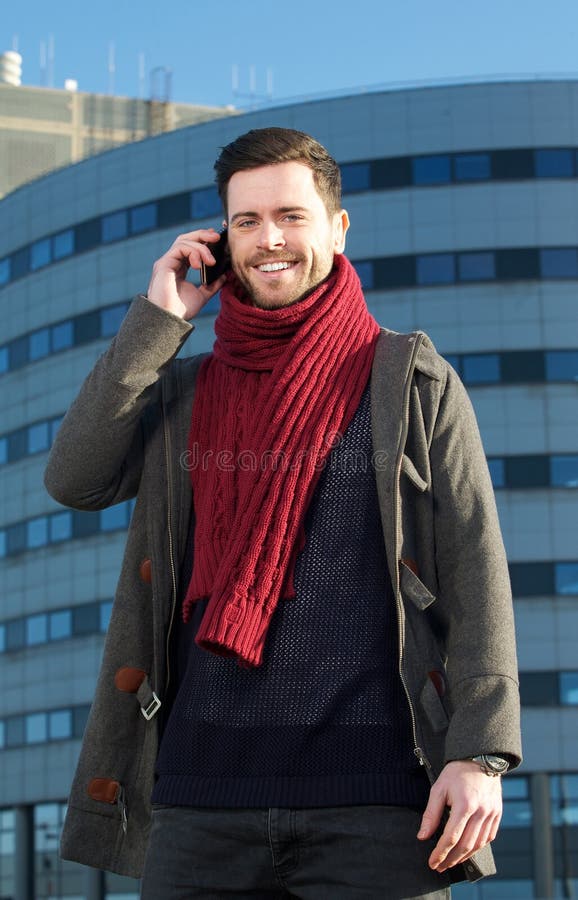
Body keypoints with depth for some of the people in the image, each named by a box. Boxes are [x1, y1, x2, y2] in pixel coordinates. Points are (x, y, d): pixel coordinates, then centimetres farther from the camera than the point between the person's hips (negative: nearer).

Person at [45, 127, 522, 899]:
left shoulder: (413, 382, 6)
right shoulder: (182, 391, 15)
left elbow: (475, 573, 0)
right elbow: (75, 481, -1)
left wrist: (481, 753, -10)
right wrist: (157, 321, -1)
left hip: (373, 795, -2)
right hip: (203, 788, 3)